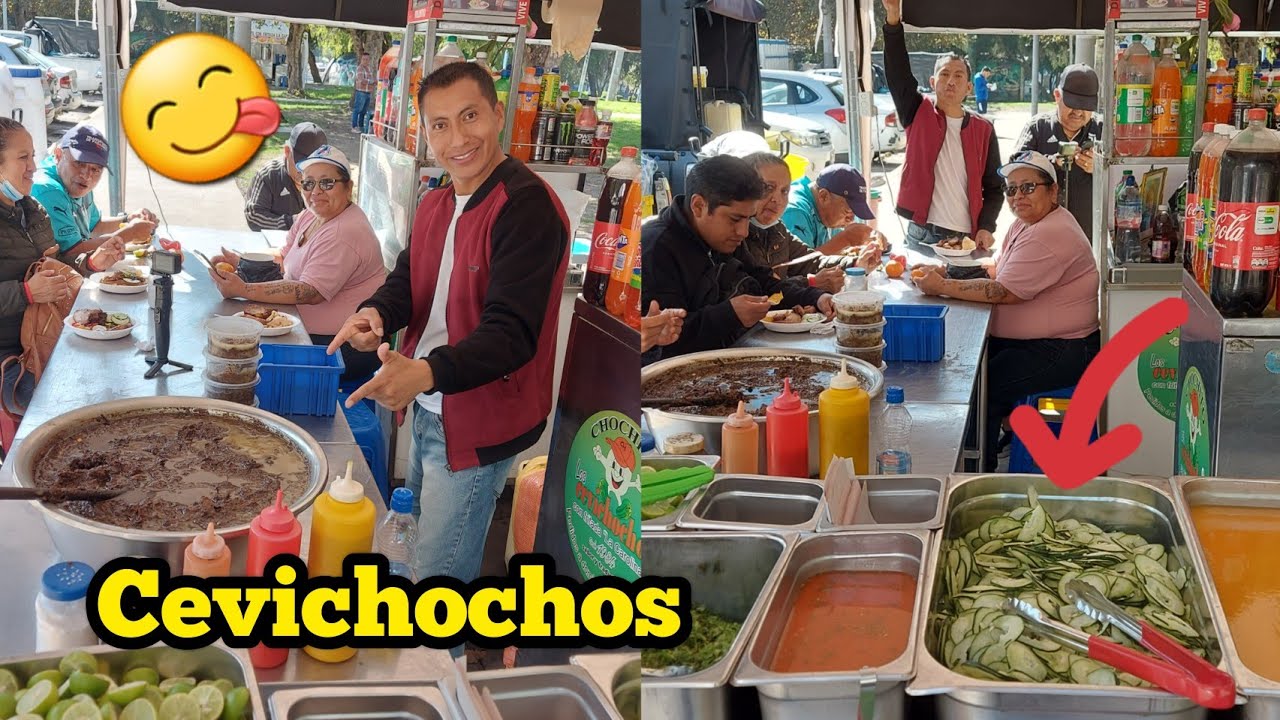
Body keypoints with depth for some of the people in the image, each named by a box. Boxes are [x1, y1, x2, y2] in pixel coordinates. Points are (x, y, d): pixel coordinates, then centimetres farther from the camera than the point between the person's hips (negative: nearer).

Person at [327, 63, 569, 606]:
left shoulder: (527, 207, -23)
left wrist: (425, 372, -45)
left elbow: (511, 333, -29)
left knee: (440, 575, -3)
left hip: (477, 423, -9)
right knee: (418, 535, 25)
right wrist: (375, 313, -13)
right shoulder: (435, 205, 8)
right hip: (426, 408, 9)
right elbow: (408, 279, 13)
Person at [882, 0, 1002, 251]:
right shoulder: (918, 114, 3)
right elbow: (898, 73, -11)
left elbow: (994, 186, 8)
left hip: (966, 238, 1)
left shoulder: (983, 129, 5)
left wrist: (986, 228, -8)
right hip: (921, 233, -1)